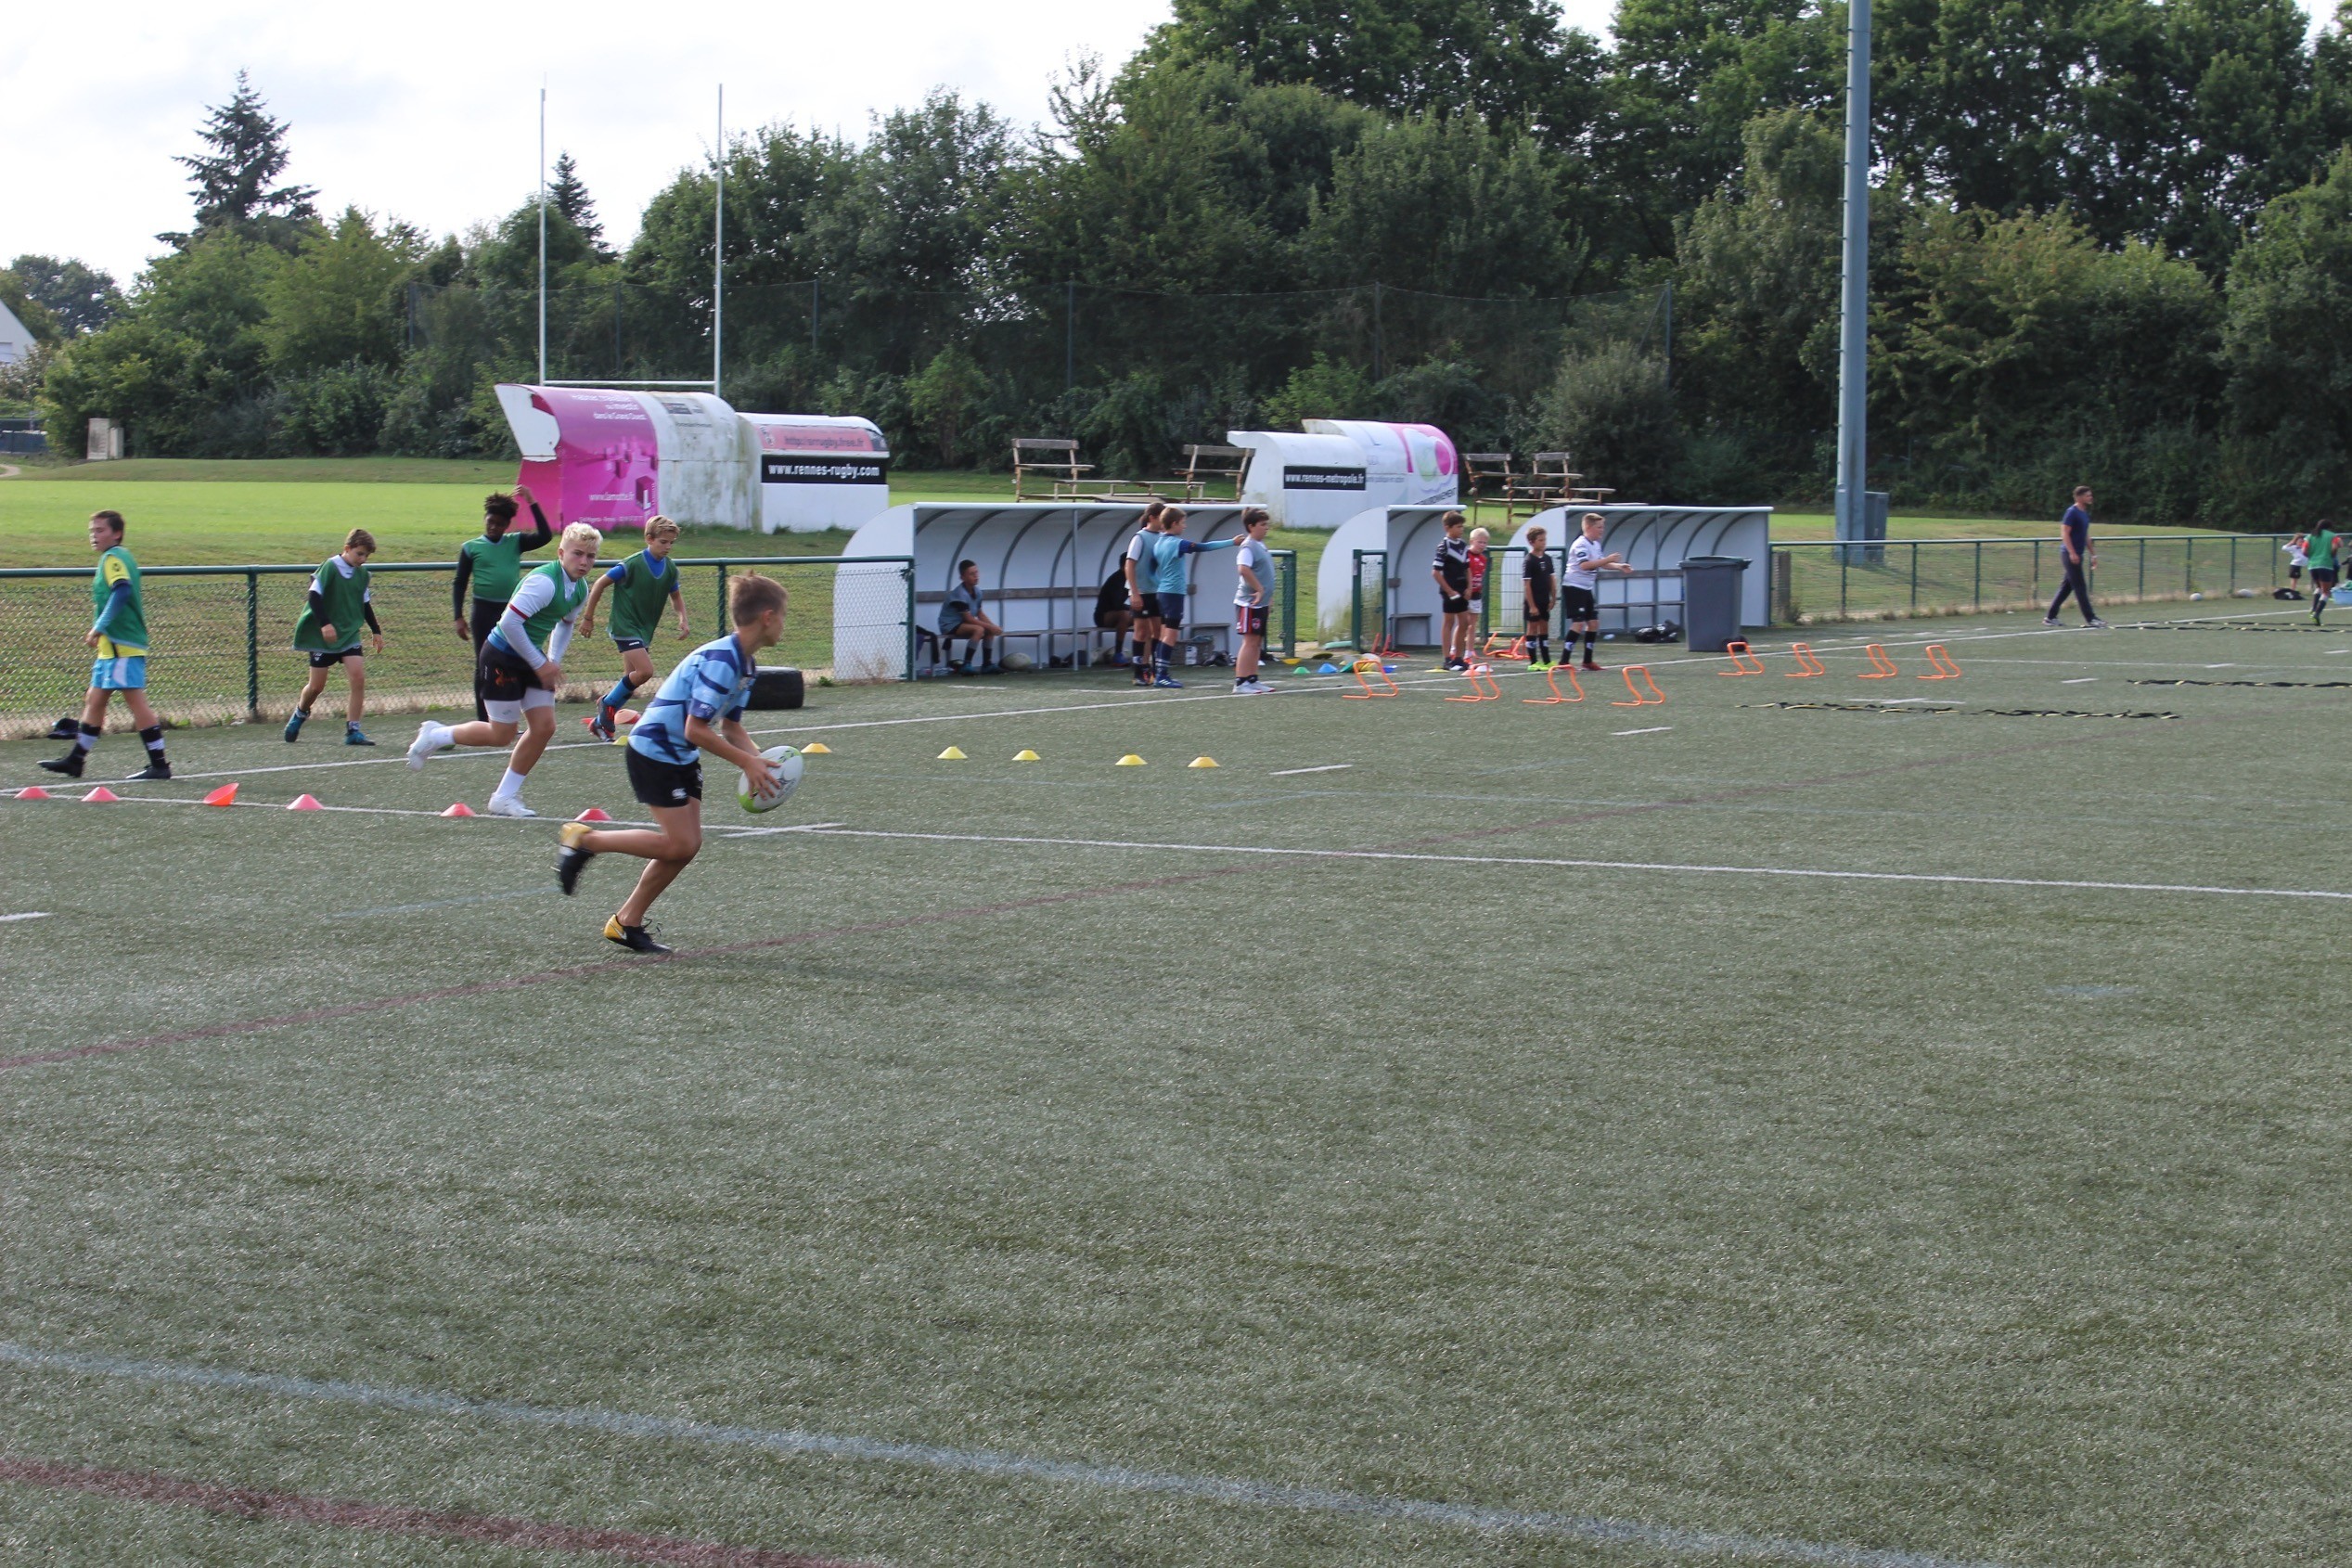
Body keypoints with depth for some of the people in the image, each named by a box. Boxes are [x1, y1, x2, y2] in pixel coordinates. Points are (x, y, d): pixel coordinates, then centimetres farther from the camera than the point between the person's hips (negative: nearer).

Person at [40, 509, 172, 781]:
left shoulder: (113, 558, -10)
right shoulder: (117, 558, 20)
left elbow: (122, 591, -26)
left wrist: (100, 627, -25)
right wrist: (99, 629, 24)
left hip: (123, 646, -11)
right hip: (112, 647, 11)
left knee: (136, 701, -9)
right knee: (94, 700, 13)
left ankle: (159, 764, -7)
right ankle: (75, 760, 19)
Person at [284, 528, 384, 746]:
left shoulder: (362, 574, 6)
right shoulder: (329, 567, -13)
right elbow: (314, 595, -18)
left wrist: (376, 631, 15)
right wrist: (324, 623, -27)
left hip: (350, 634, 5)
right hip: (323, 636, -5)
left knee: (358, 677, -12)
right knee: (317, 685, 3)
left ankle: (352, 730, -6)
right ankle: (300, 714, 35)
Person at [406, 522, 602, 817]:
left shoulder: (580, 591, 4)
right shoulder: (544, 581, -25)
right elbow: (510, 621, -29)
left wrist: (553, 661, 11)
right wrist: (540, 664, -20)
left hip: (530, 658, 9)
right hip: (502, 657, -9)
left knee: (544, 727, 0)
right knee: (501, 734, -2)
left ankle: (505, 797, 12)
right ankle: (434, 736, 22)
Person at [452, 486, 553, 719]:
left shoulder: (516, 543, 7)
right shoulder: (471, 548, 2)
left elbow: (545, 536, -6)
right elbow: (459, 584, 4)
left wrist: (532, 503, -9)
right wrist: (459, 617, -3)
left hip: (512, 612, 2)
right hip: (484, 612, -2)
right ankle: (484, 722, 8)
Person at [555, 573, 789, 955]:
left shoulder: (746, 665, 6)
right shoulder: (720, 661, -25)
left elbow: (731, 726, 13)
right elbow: (696, 729, -26)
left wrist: (758, 761, -5)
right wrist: (747, 763, -20)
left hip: (682, 757, 10)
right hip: (654, 751, -10)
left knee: (687, 845, 6)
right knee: (678, 844, -11)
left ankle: (627, 923, 16)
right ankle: (584, 840, 3)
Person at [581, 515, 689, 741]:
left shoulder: (670, 568, 2)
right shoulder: (633, 565, -17)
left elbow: (675, 596, 19)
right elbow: (601, 583, -9)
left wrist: (682, 619, 0)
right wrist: (588, 617, -6)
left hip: (645, 629, 7)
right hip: (625, 626, -7)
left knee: (630, 681, 8)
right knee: (645, 671, -21)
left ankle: (602, 722, 21)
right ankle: (608, 703, 0)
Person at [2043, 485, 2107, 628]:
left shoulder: (2085, 513, 16)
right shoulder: (2072, 512, -12)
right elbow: (2064, 533, -17)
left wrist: (2093, 554, 22)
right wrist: (2072, 553, -24)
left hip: (2077, 555, 9)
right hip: (2071, 554, -9)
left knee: (2067, 587, 9)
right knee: (2080, 587, -7)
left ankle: (2050, 617, 12)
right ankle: (2090, 618, -6)